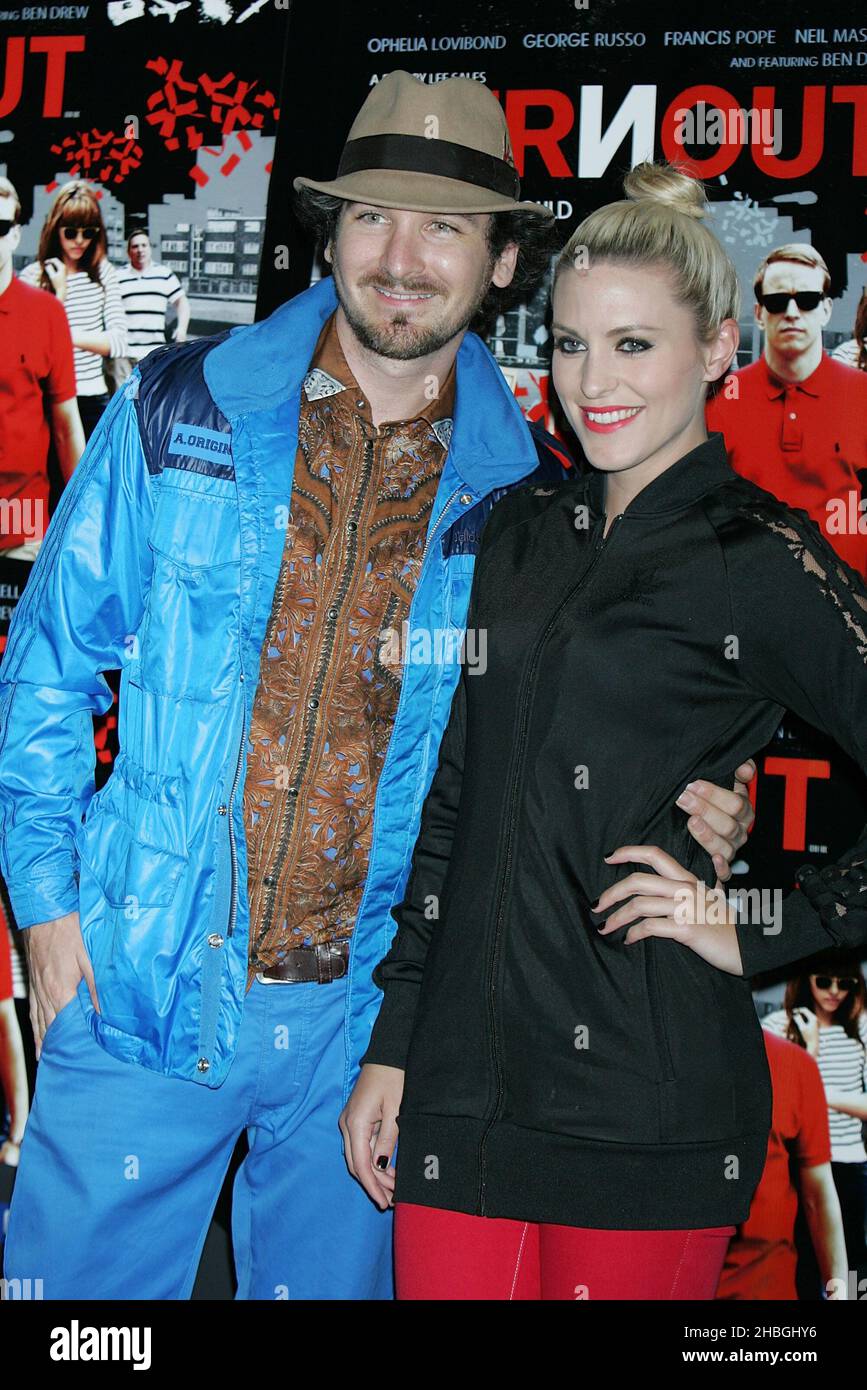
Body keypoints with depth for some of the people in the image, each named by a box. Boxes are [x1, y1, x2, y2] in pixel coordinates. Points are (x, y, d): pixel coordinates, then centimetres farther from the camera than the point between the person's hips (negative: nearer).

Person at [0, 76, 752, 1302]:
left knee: (328, 1284, 16)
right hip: (145, 992, -1)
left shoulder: (521, 493, 0)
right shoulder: (183, 413, -3)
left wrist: (687, 822, -9)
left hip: (364, 1017, 1)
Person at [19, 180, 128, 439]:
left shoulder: (104, 272, 4)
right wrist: (59, 293, -12)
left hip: (94, 401, 2)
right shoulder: (32, 276, -3)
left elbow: (119, 342, -3)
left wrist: (69, 336, -14)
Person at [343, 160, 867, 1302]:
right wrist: (391, 1047, 11)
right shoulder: (519, 534, 11)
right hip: (462, 1083, 5)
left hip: (646, 1103, -5)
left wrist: (756, 933, -9)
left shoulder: (761, 562, -6)